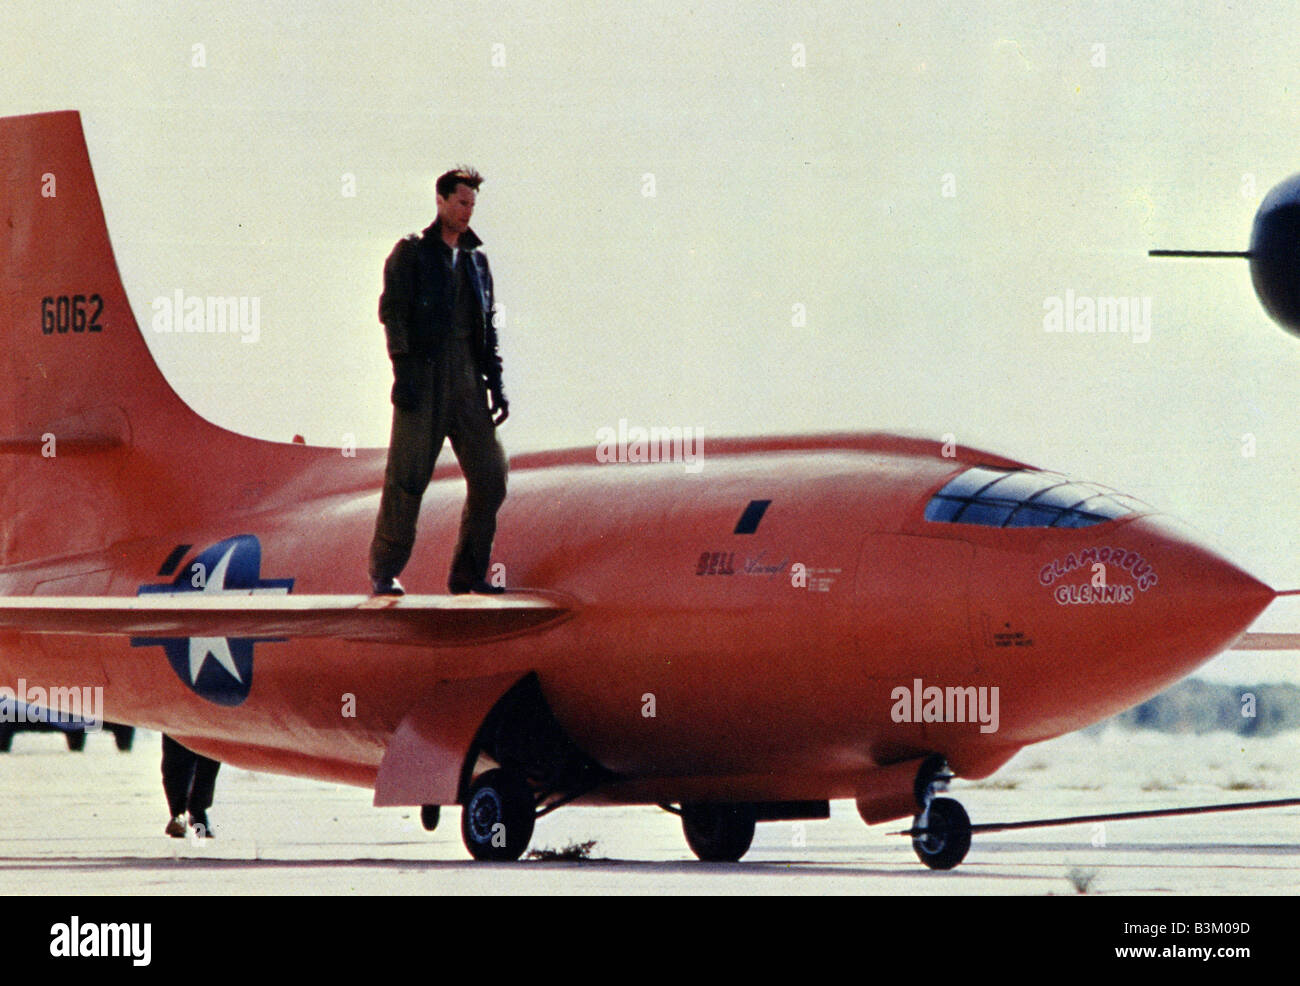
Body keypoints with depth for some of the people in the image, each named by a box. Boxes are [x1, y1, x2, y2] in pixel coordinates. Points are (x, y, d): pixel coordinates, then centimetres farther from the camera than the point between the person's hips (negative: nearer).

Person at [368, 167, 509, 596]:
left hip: (468, 379, 5)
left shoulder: (476, 260, 20)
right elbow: (393, 310, -4)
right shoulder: (411, 252, 4)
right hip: (424, 377, -5)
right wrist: (402, 369, -15)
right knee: (407, 477, -6)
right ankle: (384, 572, 2)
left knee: (489, 478, -1)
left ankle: (469, 572, 8)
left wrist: (495, 383, 14)